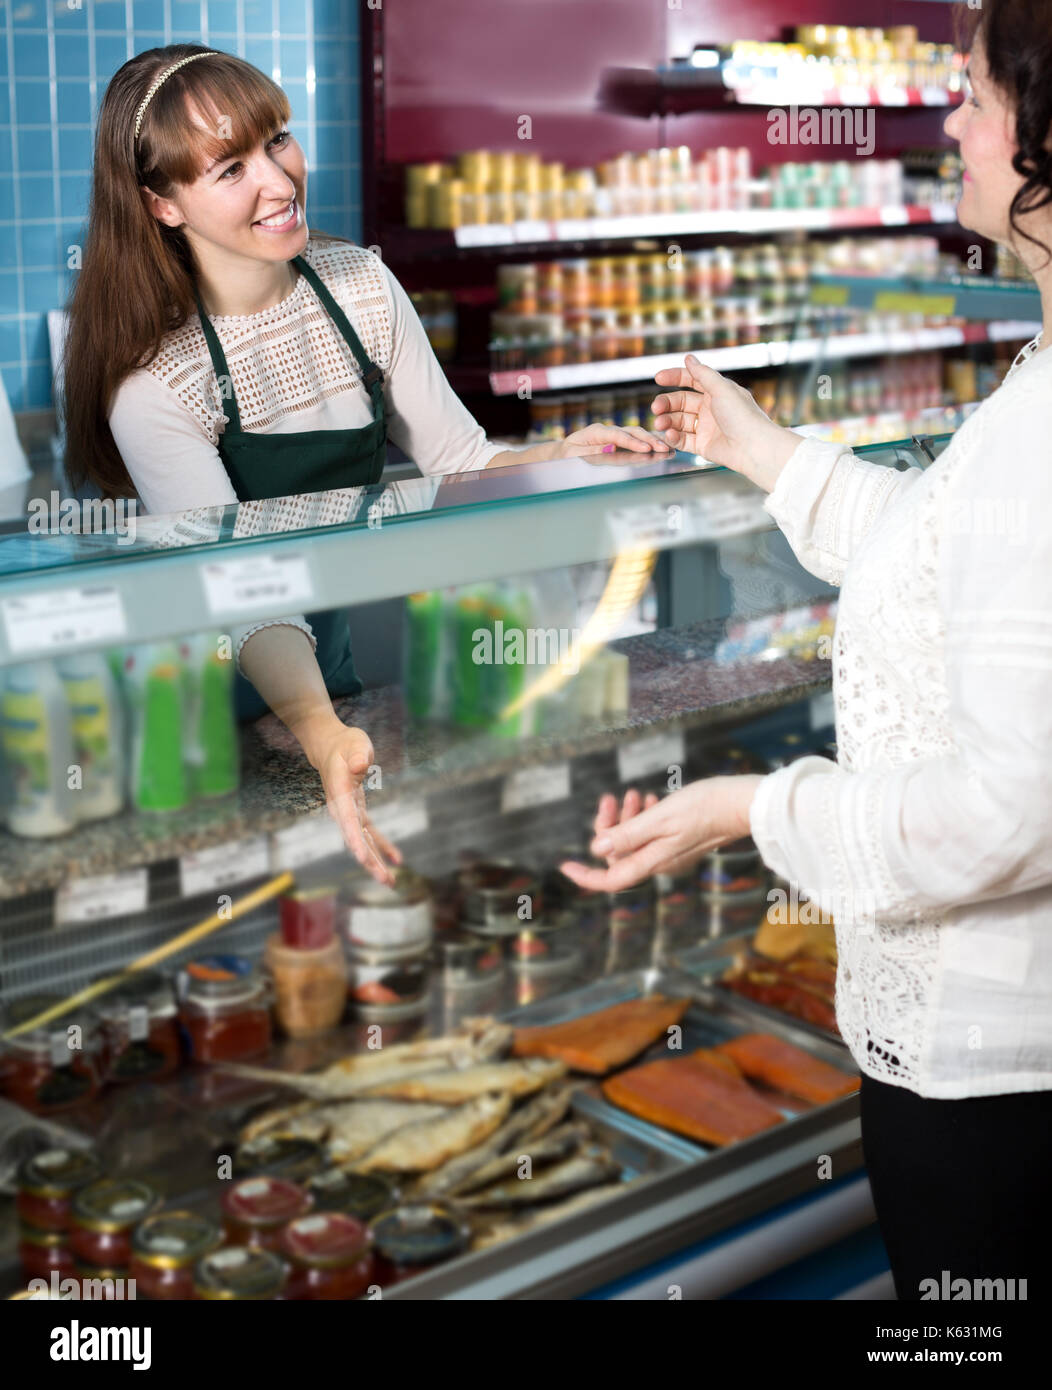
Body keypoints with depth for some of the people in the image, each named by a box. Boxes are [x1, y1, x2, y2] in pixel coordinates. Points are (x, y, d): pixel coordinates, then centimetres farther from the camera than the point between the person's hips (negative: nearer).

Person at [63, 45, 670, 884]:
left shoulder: (360, 285, -4)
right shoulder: (150, 377, -20)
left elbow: (459, 460, 1)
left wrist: (559, 459, -21)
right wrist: (323, 736, -47)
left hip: (367, 642, 4)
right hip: (248, 688, -4)